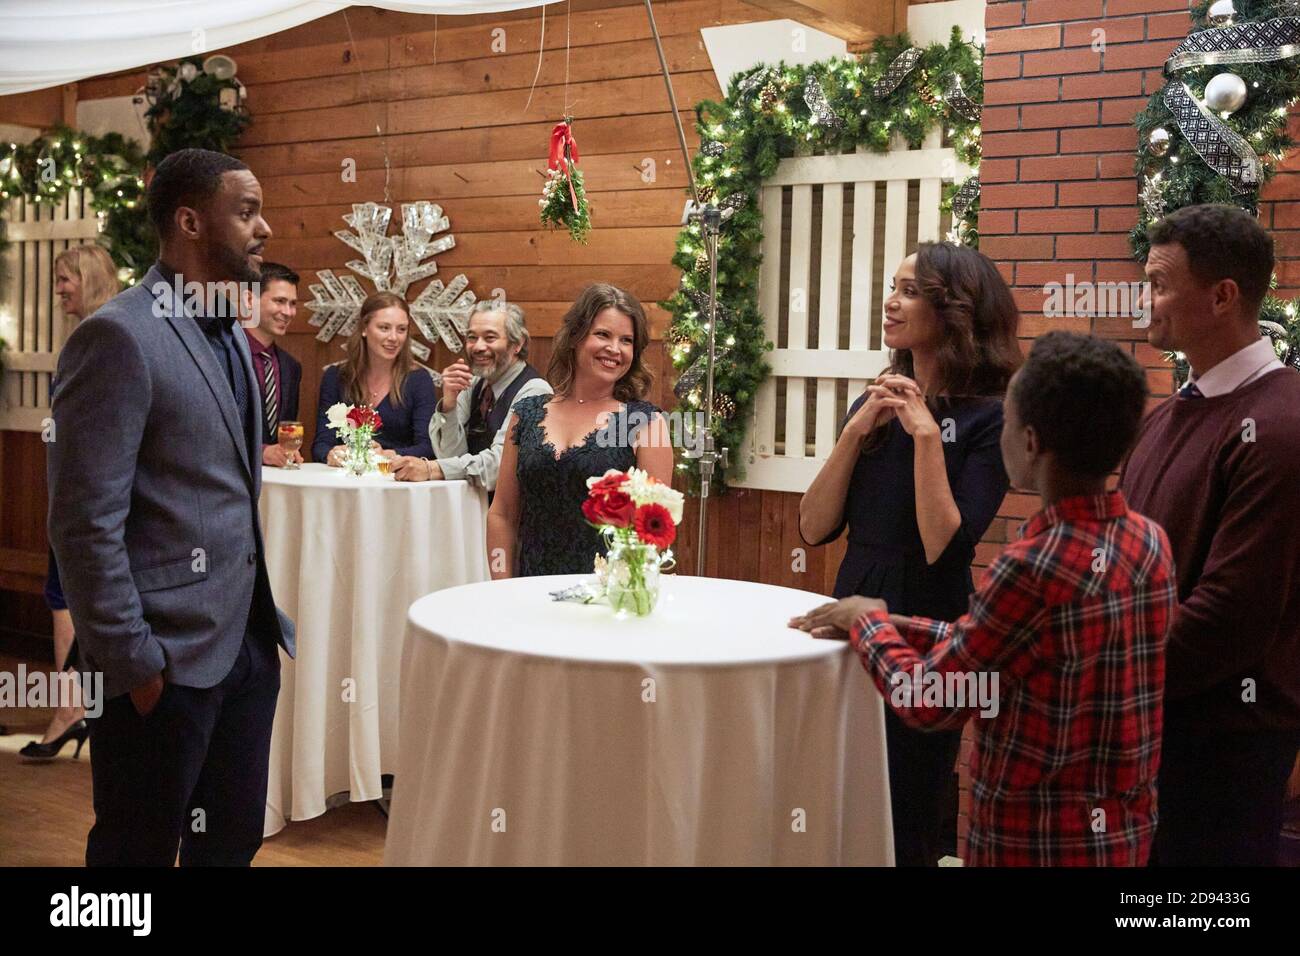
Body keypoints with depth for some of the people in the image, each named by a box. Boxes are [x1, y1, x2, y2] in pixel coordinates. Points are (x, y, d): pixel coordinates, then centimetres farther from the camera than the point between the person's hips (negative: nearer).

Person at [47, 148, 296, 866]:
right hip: (167, 658, -8)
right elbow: (86, 522, -18)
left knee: (233, 843, 17)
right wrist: (133, 663, -17)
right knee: (140, 849, 8)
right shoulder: (119, 337, -15)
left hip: (247, 641, 8)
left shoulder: (229, 331, 13)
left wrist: (265, 618, 13)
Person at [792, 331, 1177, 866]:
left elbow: (925, 700, -15)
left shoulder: (1037, 567, -27)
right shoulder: (1150, 540, -3)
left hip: (1039, 843, -7)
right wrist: (891, 626, 6)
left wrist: (867, 622, 0)